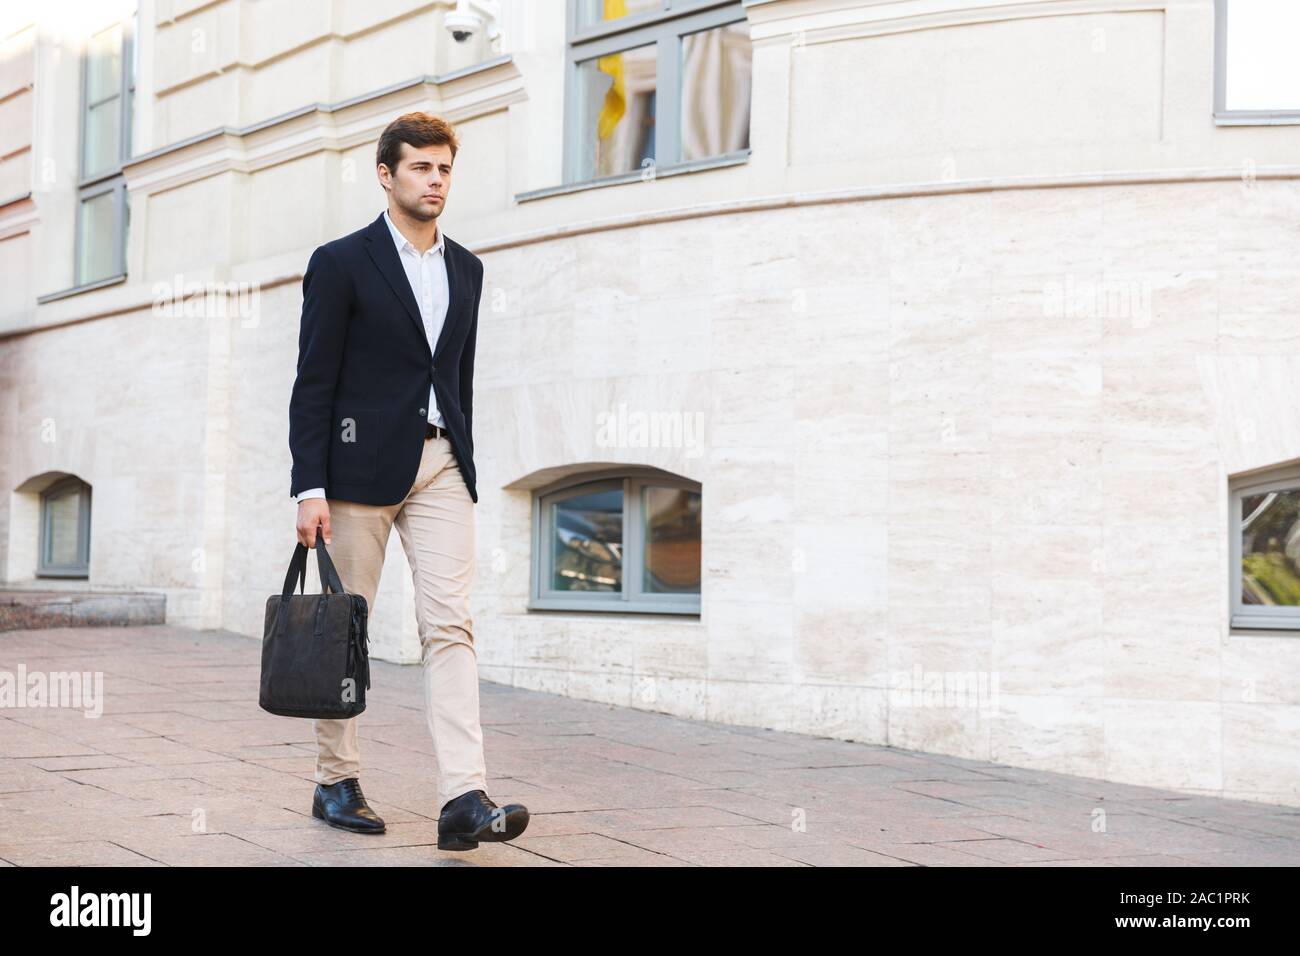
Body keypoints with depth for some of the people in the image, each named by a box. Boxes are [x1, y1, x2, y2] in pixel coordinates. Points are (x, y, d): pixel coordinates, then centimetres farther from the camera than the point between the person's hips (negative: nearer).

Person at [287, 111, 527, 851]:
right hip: (361, 465, -4)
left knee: (451, 624, -7)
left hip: (440, 468, 4)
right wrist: (310, 487, -12)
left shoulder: (467, 269, 13)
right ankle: (337, 782, 19)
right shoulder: (342, 262, -2)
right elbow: (314, 382, -6)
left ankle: (464, 798, -14)